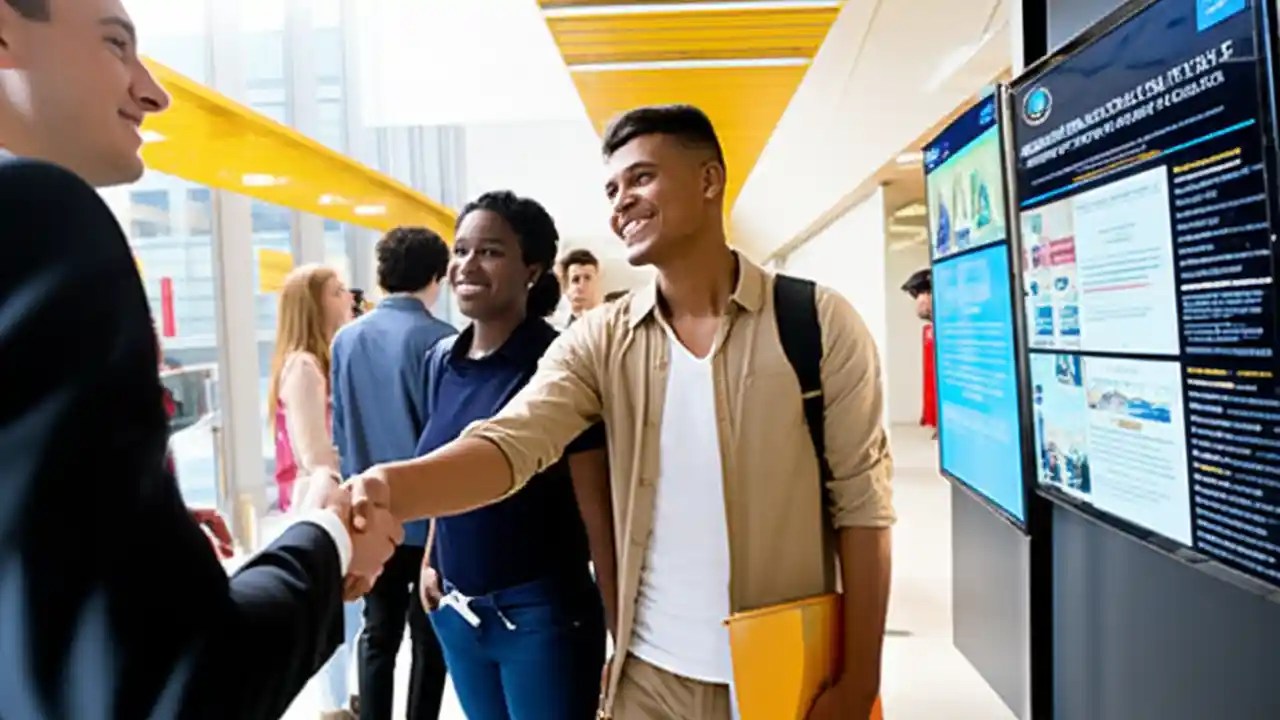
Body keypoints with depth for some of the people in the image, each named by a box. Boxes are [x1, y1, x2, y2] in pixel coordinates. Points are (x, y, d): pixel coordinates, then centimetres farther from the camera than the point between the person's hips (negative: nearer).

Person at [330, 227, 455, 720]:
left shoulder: (346, 339, 3)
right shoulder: (440, 340, -14)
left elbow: (340, 428, 9)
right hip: (429, 512, -5)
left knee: (378, 633, 16)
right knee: (429, 637, 9)